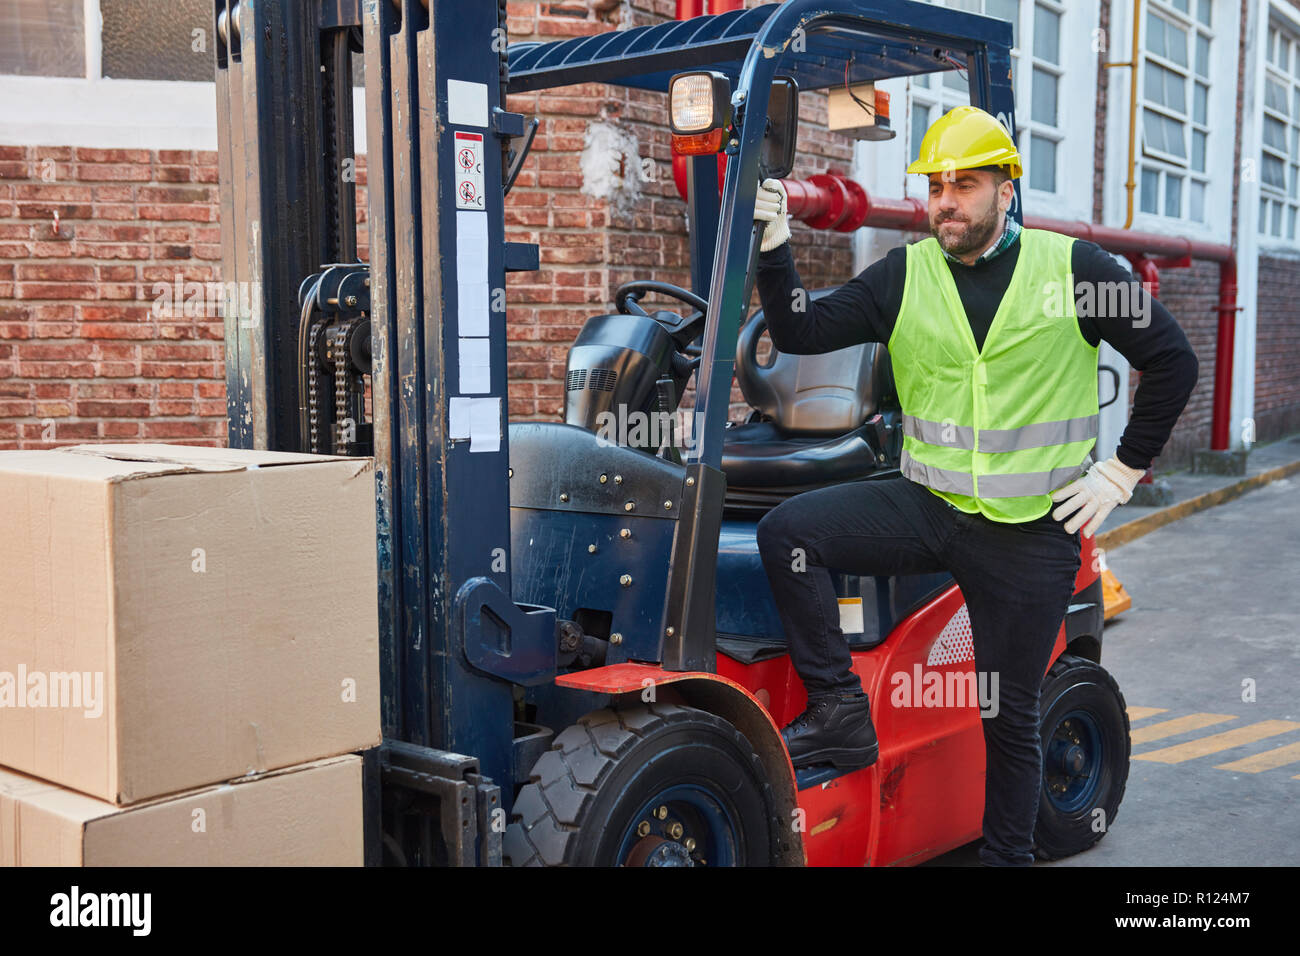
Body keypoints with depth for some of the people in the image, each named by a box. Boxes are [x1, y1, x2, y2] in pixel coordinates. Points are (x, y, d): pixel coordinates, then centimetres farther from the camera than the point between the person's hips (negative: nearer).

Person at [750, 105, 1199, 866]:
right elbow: (801, 332, 0)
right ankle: (841, 711, -10)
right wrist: (776, 243, -13)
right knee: (786, 532, -20)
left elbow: (1172, 361, 2)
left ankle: (1008, 854, 28)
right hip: (927, 508, 2)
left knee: (1011, 715, 8)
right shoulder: (905, 276, 4)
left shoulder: (1075, 269, -3)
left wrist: (1124, 471, -2)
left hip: (1032, 530, -2)